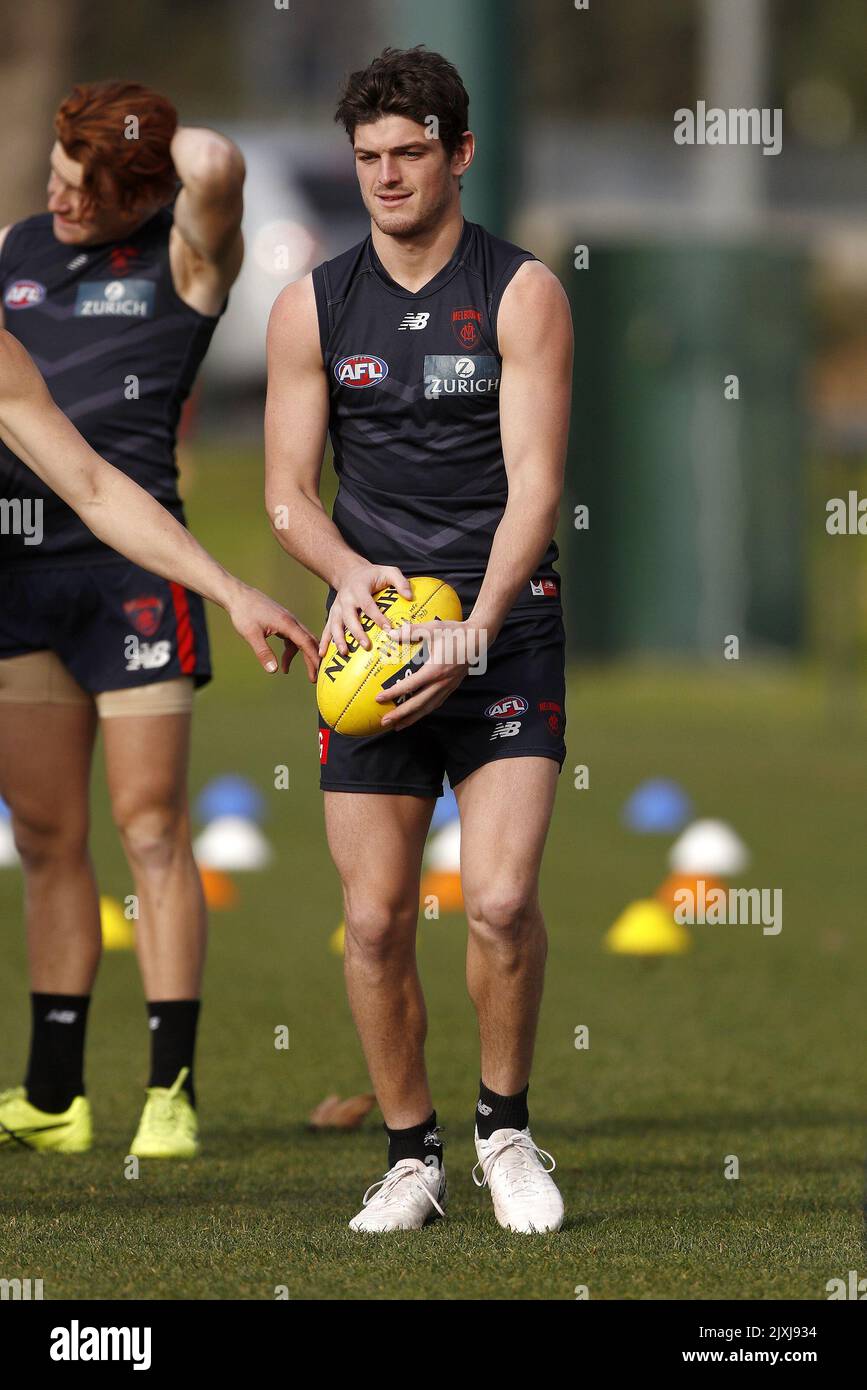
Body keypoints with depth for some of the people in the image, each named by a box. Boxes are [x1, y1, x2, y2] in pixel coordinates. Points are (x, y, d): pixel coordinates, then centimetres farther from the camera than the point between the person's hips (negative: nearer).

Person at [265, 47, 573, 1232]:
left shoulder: (522, 293, -2)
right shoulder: (312, 308, 7)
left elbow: (535, 482, -10)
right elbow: (288, 492, 8)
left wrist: (473, 634, -23)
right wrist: (352, 572, -14)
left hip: (504, 631, -3)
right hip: (376, 633, 3)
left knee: (501, 900, -16)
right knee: (376, 920, -2)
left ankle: (506, 1128, 5)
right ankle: (411, 1157, 13)